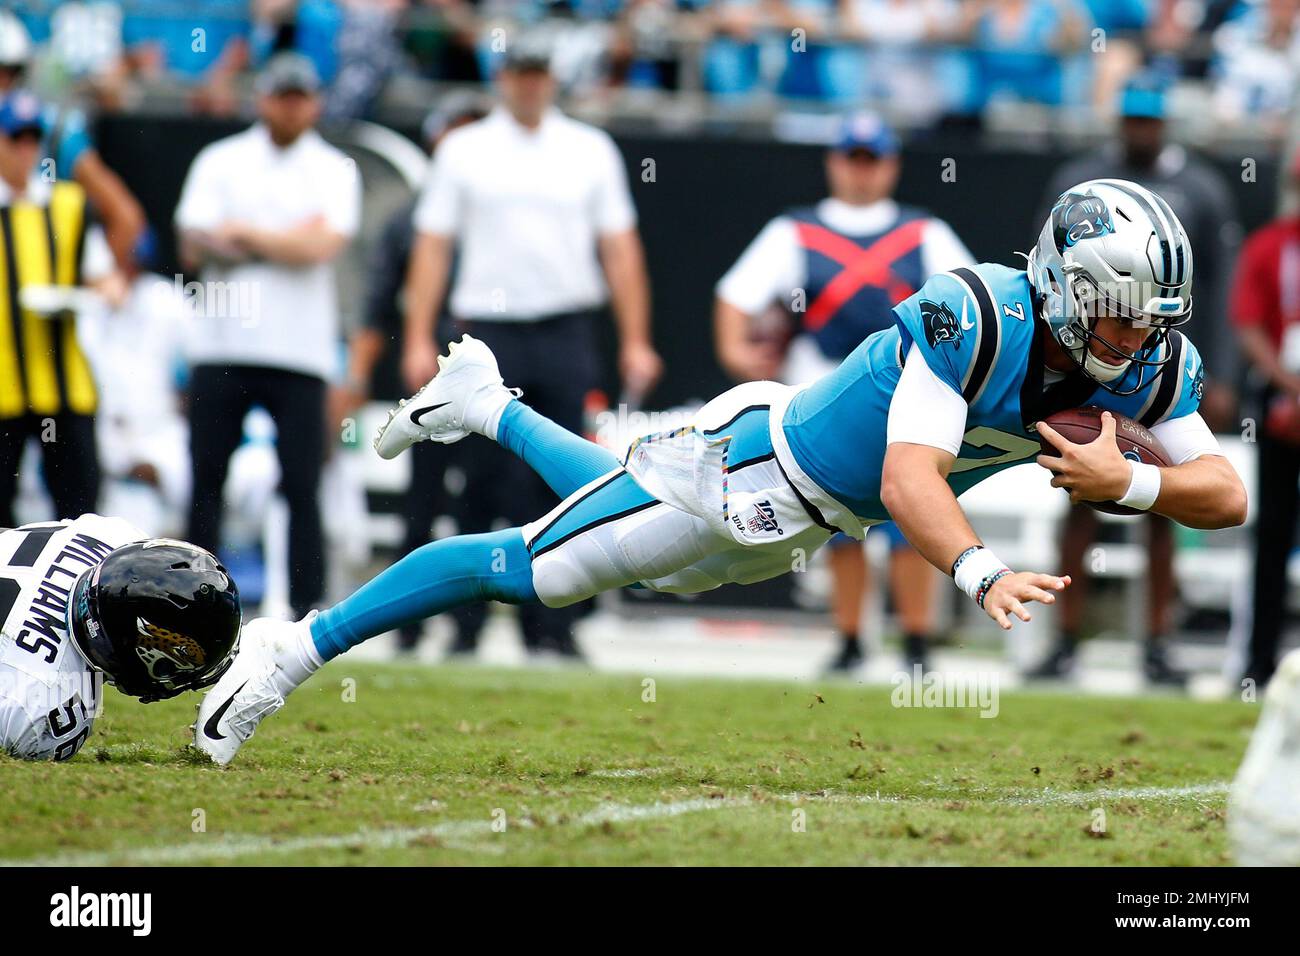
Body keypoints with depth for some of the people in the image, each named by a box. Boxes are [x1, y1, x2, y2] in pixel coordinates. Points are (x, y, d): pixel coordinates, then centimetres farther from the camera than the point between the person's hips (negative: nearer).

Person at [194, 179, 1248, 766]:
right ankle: (293, 649, 12)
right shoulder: (975, 320, -37)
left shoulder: (1149, 360, -16)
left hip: (805, 531, 7)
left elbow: (1226, 494, -14)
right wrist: (983, 572, -61)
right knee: (537, 567, -1)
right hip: (754, 469, -7)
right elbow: (910, 480, -44)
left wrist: (1128, 480, -33)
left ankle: (487, 405, 56)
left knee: (627, 523, 31)